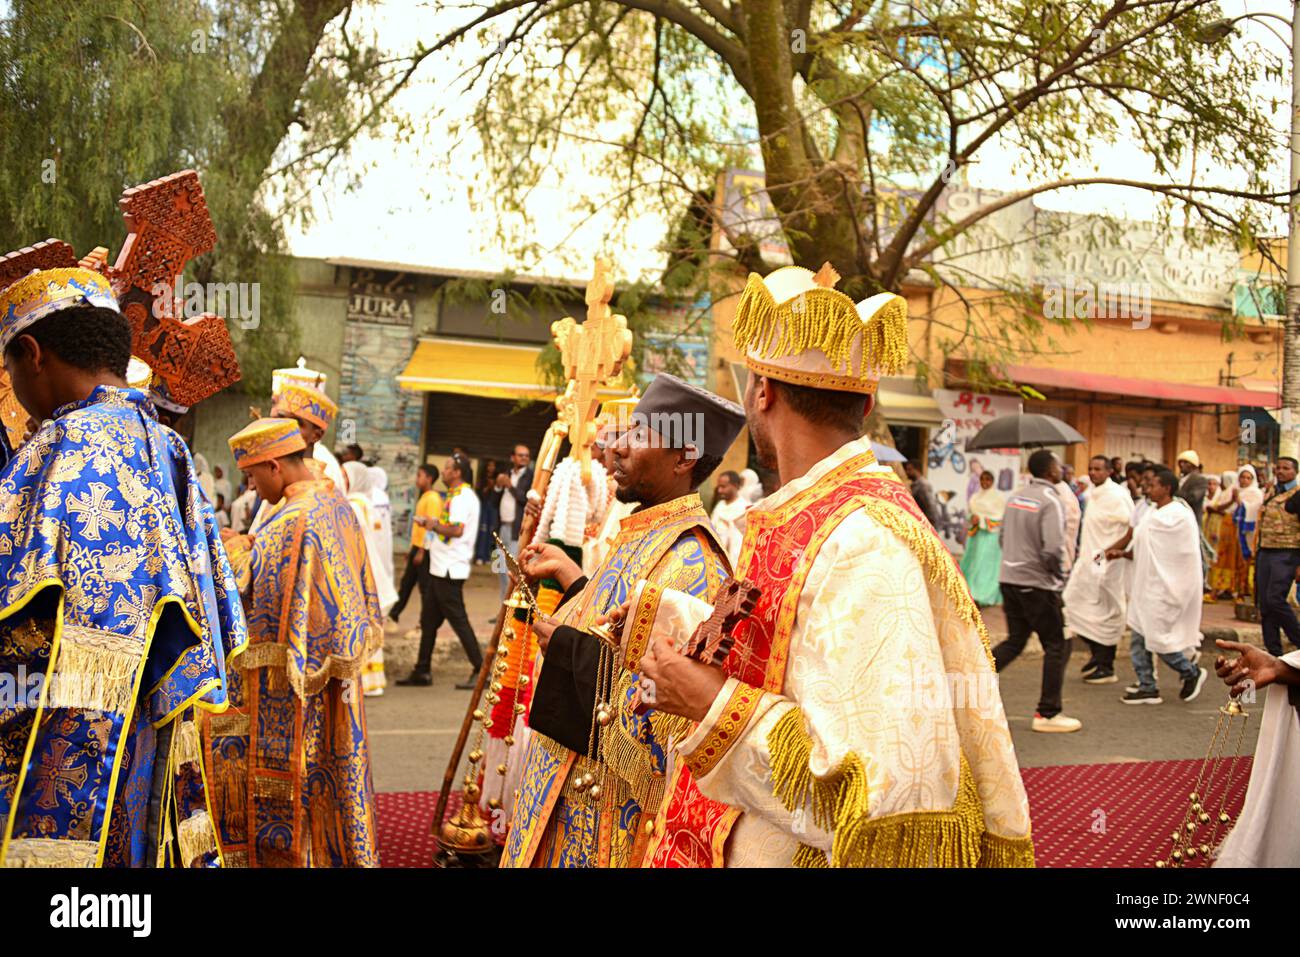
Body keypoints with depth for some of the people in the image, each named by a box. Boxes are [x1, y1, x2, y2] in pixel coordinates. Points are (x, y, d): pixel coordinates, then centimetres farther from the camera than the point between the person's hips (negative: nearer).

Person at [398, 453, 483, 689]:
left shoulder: (463, 496, -15)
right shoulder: (456, 495, 18)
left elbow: (457, 529, -26)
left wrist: (433, 525, -13)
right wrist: (431, 522, 12)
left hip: (449, 569, -11)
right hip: (440, 567, 11)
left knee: (457, 619, -7)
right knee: (428, 620, 13)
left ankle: (480, 670, -2)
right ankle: (422, 671, 20)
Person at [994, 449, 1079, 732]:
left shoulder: (1016, 496, 8)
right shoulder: (1050, 501, -15)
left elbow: (1003, 536, 15)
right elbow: (1053, 549, -23)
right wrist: (1060, 576, -6)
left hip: (1009, 578, 8)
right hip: (1036, 584, -8)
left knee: (1014, 641, 19)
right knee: (1057, 647, 5)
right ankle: (1048, 714, 9)